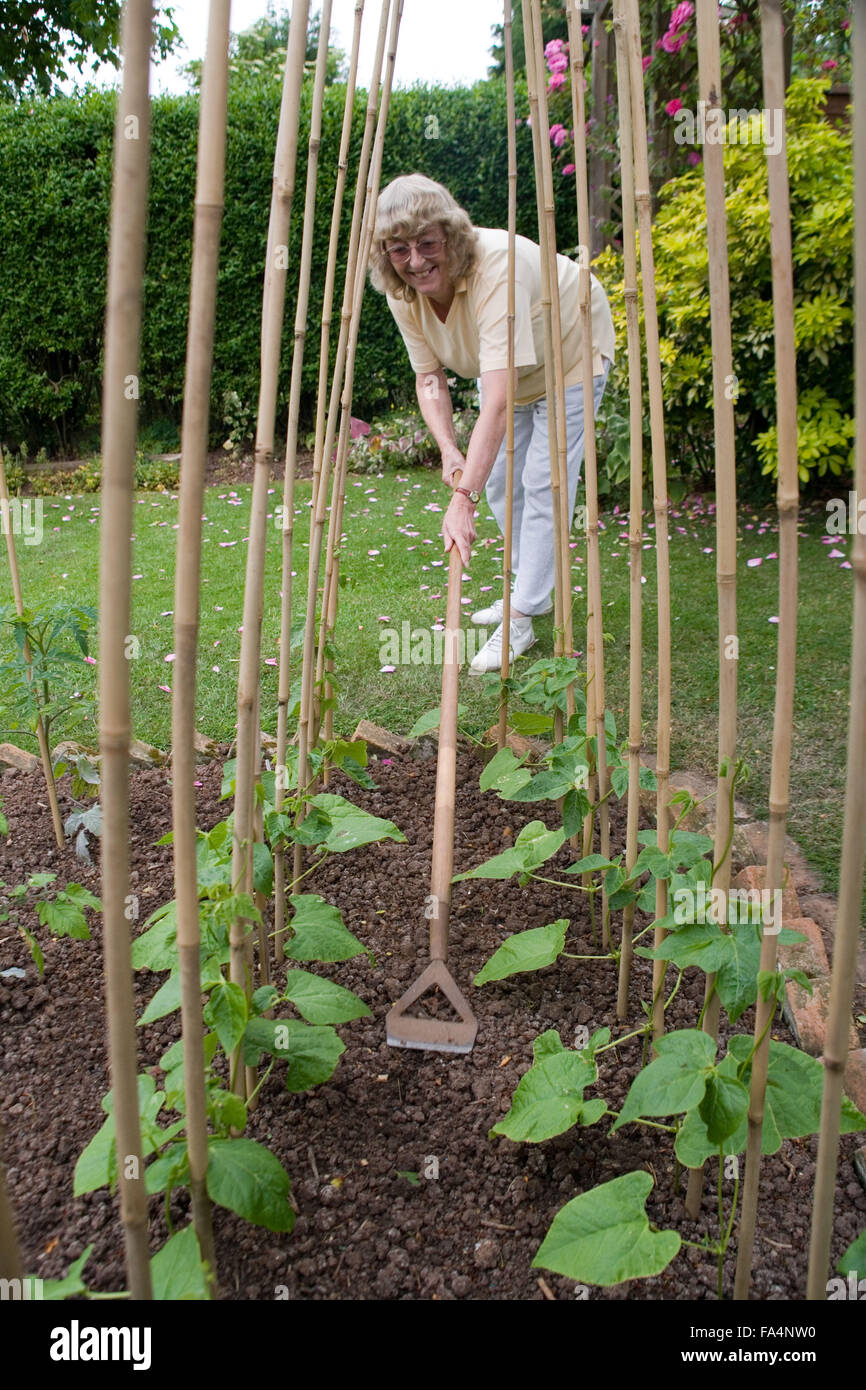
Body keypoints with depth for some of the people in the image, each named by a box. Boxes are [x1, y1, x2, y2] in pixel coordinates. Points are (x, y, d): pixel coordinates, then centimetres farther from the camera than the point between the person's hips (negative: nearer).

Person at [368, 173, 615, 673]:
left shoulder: (497, 267, -43)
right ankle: (530, 590, 30)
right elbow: (429, 377, -13)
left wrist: (463, 497, -57)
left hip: (569, 351, -7)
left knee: (543, 483, -12)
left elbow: (499, 400, -51)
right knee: (500, 478, 12)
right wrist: (449, 451, -32)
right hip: (506, 365, 7)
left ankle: (523, 618, -5)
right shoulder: (403, 292, -21)